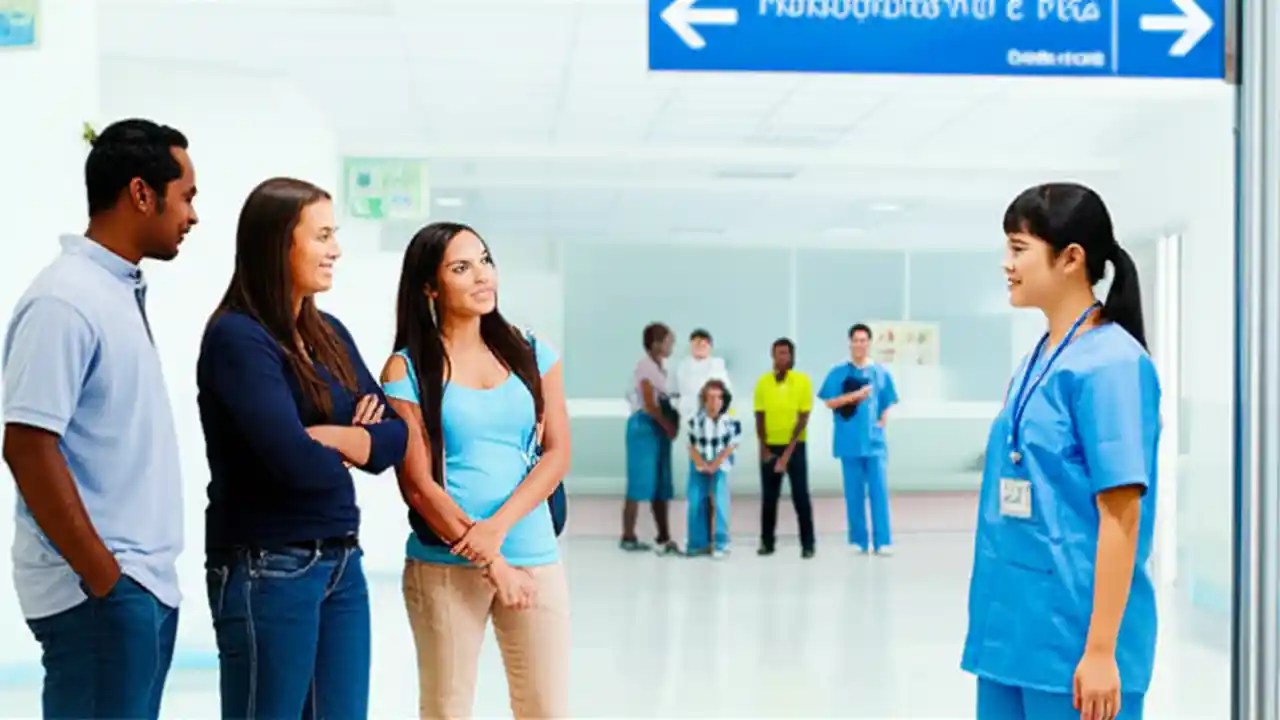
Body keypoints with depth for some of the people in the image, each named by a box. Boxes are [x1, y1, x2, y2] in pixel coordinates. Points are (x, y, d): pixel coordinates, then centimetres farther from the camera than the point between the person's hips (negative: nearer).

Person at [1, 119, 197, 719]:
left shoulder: (122, 291, 12)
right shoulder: (66, 301, -16)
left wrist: (133, 572, 17)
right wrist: (103, 578, -17)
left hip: (147, 581, 9)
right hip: (98, 591, -9)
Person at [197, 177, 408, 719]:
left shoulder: (329, 334, 11)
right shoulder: (236, 337, -13)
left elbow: (396, 436, 6)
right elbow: (293, 461, -22)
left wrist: (328, 437, -12)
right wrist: (353, 449, -2)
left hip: (341, 561, 7)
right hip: (267, 569, -7)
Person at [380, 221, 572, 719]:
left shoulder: (531, 353, 9)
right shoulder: (408, 370, -1)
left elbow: (557, 452, 2)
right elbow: (418, 485, -5)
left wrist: (498, 526, -12)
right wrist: (490, 561, -9)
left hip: (535, 559, 3)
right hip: (444, 566, -3)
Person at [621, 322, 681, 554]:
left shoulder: (661, 367, 16)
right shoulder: (645, 366, -11)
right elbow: (649, 405, -16)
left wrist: (674, 423, 0)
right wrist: (669, 426, -10)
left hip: (661, 428, 9)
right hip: (645, 426, -9)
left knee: (662, 485, 7)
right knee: (640, 483, -5)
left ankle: (664, 537, 10)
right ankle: (628, 537, 1)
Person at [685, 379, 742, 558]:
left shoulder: (731, 421, -15)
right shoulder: (695, 420, -9)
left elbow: (731, 446, -9)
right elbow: (692, 446, -2)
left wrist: (715, 464, -13)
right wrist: (702, 464, -12)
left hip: (721, 465, -2)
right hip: (699, 465, 3)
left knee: (719, 502, -11)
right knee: (696, 503, 1)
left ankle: (721, 544, -4)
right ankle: (698, 543, 13)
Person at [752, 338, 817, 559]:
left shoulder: (803, 381, -5)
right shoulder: (763, 382, 1)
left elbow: (804, 418, -7)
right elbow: (759, 417, 3)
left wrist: (788, 451, -13)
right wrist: (763, 449, -5)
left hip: (795, 446, -2)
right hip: (769, 447, 2)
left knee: (800, 495, -2)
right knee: (768, 497, 6)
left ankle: (808, 543, 3)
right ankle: (767, 542, 15)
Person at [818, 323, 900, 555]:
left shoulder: (881, 372, 5)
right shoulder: (839, 373, 2)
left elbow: (887, 404, 11)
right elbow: (830, 402, -2)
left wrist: (882, 422, -3)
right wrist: (855, 395, -12)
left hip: (874, 440, 0)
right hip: (850, 442, 0)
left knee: (879, 491, -4)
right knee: (854, 492, 5)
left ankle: (883, 541, -2)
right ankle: (859, 540, 12)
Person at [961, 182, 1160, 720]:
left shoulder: (1111, 363, -14)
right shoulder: (1037, 360, 11)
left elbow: (1120, 515, -16)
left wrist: (1101, 651, -18)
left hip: (1072, 640, -8)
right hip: (1013, 630, 8)